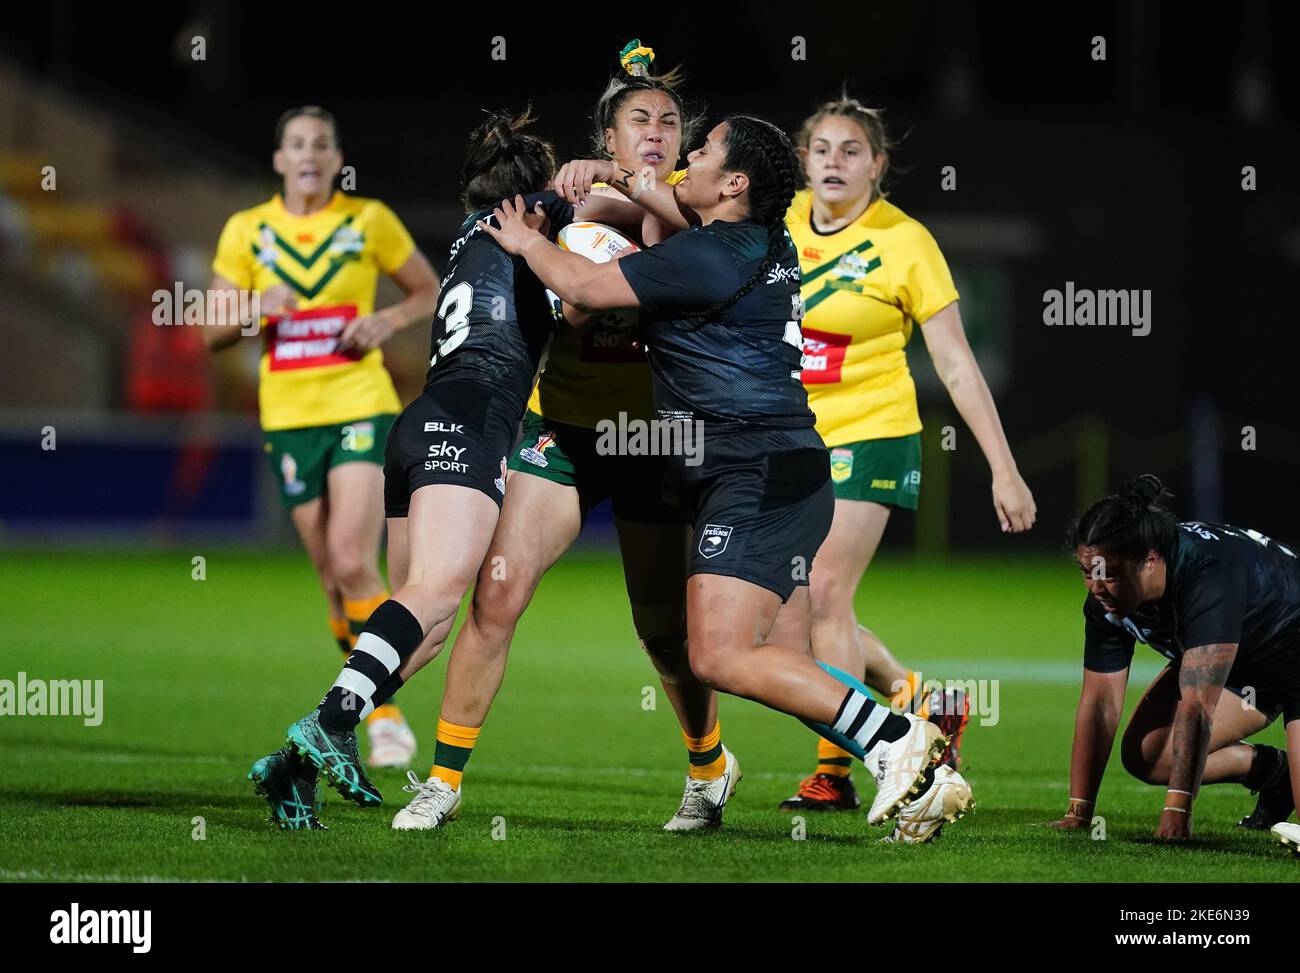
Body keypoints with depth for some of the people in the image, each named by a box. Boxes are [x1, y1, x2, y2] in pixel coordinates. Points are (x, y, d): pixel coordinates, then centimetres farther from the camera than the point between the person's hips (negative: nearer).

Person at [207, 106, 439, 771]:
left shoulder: (369, 220, 0)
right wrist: (255, 309, -15)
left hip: (361, 408, -2)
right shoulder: (246, 231, 5)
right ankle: (381, 715, 15)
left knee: (353, 564, -17)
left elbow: (429, 292, 11)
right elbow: (211, 335, 6)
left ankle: (387, 713, -7)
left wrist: (387, 321, -10)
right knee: (334, 580, 3)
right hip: (288, 416, 2)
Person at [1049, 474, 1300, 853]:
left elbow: (1197, 705, -46)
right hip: (1244, 665, 8)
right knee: (1143, 756, -4)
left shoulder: (1209, 579, -41)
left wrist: (1176, 811, -49)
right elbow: (1100, 701, -11)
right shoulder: (1106, 596, -17)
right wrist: (1078, 812, -15)